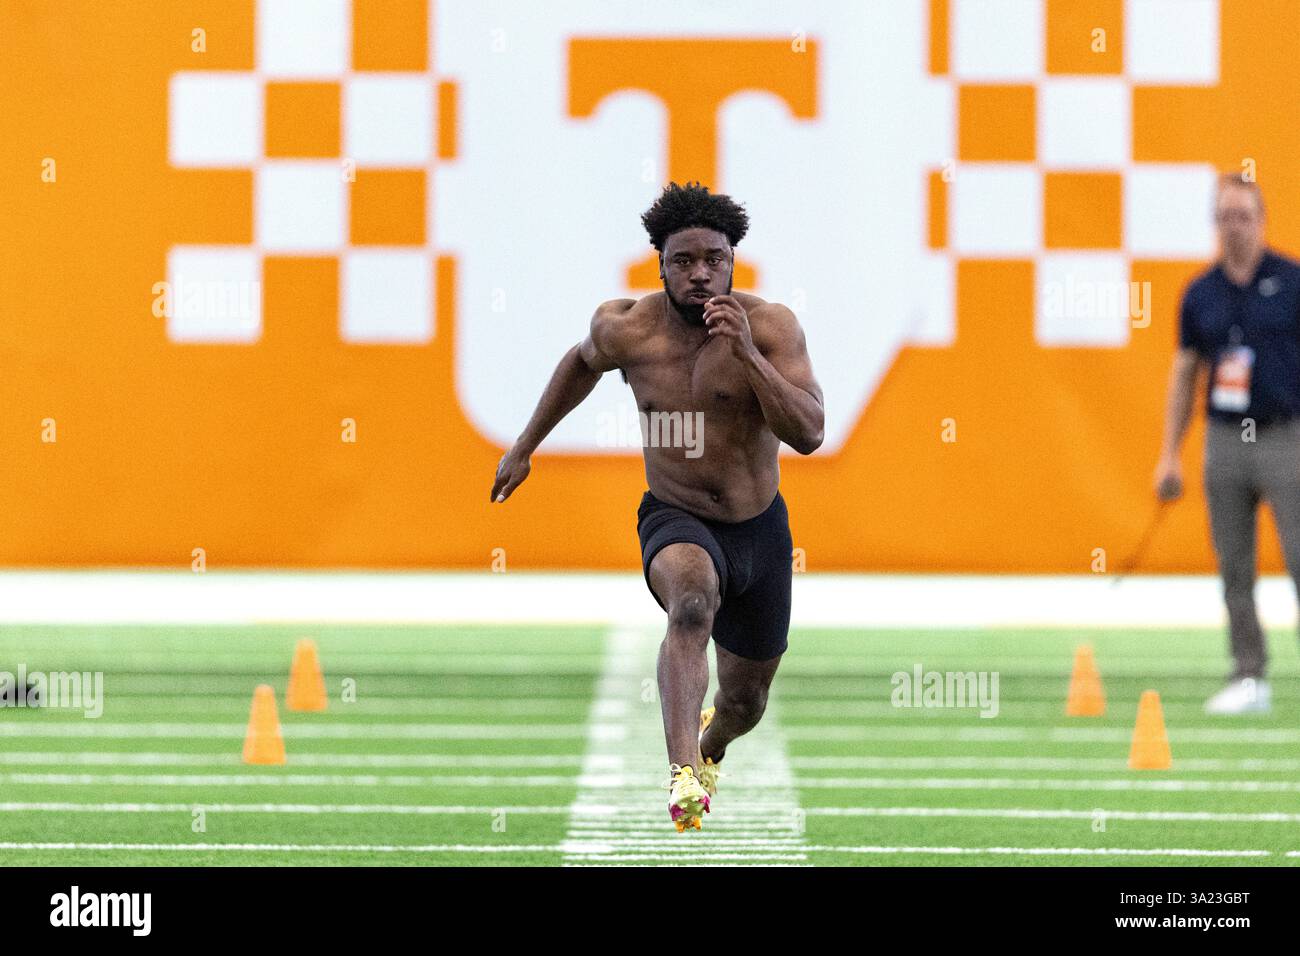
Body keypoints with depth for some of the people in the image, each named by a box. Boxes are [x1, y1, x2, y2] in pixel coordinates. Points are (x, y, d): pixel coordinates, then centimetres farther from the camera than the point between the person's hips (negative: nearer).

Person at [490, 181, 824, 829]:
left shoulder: (770, 326, -16)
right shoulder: (626, 328, -10)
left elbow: (808, 435, -25)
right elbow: (583, 362, 15)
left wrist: (747, 354, -35)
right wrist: (524, 448, 22)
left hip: (759, 528, 2)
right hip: (676, 522, -2)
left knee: (744, 703, 17)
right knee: (693, 600, -39)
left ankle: (709, 744, 57)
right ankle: (683, 775, -52)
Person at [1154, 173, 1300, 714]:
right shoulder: (1201, 294, 8)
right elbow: (1185, 373, 13)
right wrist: (1169, 455, 8)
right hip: (1224, 441, 4)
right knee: (1234, 568, 4)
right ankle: (1249, 679, 10)